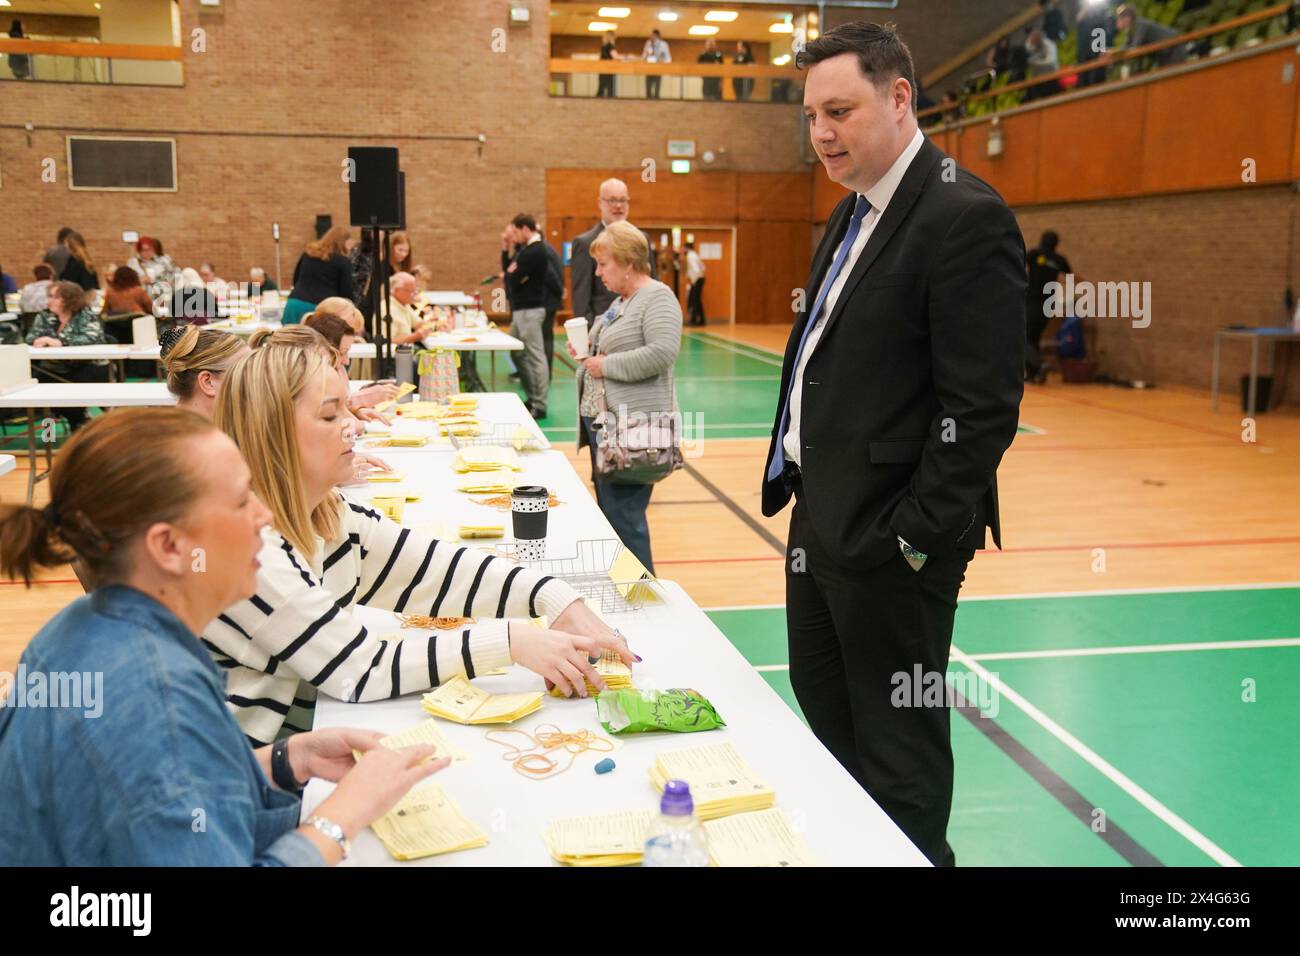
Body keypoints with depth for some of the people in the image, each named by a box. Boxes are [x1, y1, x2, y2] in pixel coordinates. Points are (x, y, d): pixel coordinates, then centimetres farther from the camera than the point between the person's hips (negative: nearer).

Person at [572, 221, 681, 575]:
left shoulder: (657, 298, -11)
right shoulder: (621, 301, 18)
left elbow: (662, 353, -24)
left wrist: (606, 365, -18)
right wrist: (589, 352, 9)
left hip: (632, 426, -10)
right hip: (602, 421, 10)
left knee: (623, 516, -10)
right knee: (608, 510, 14)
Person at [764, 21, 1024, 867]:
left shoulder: (966, 217, -18)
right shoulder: (855, 212, 11)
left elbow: (984, 408, -21)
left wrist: (917, 537, -19)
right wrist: (798, 479, 12)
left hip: (886, 535, -9)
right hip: (821, 514, 10)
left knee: (898, 746, 7)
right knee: (824, 708, 22)